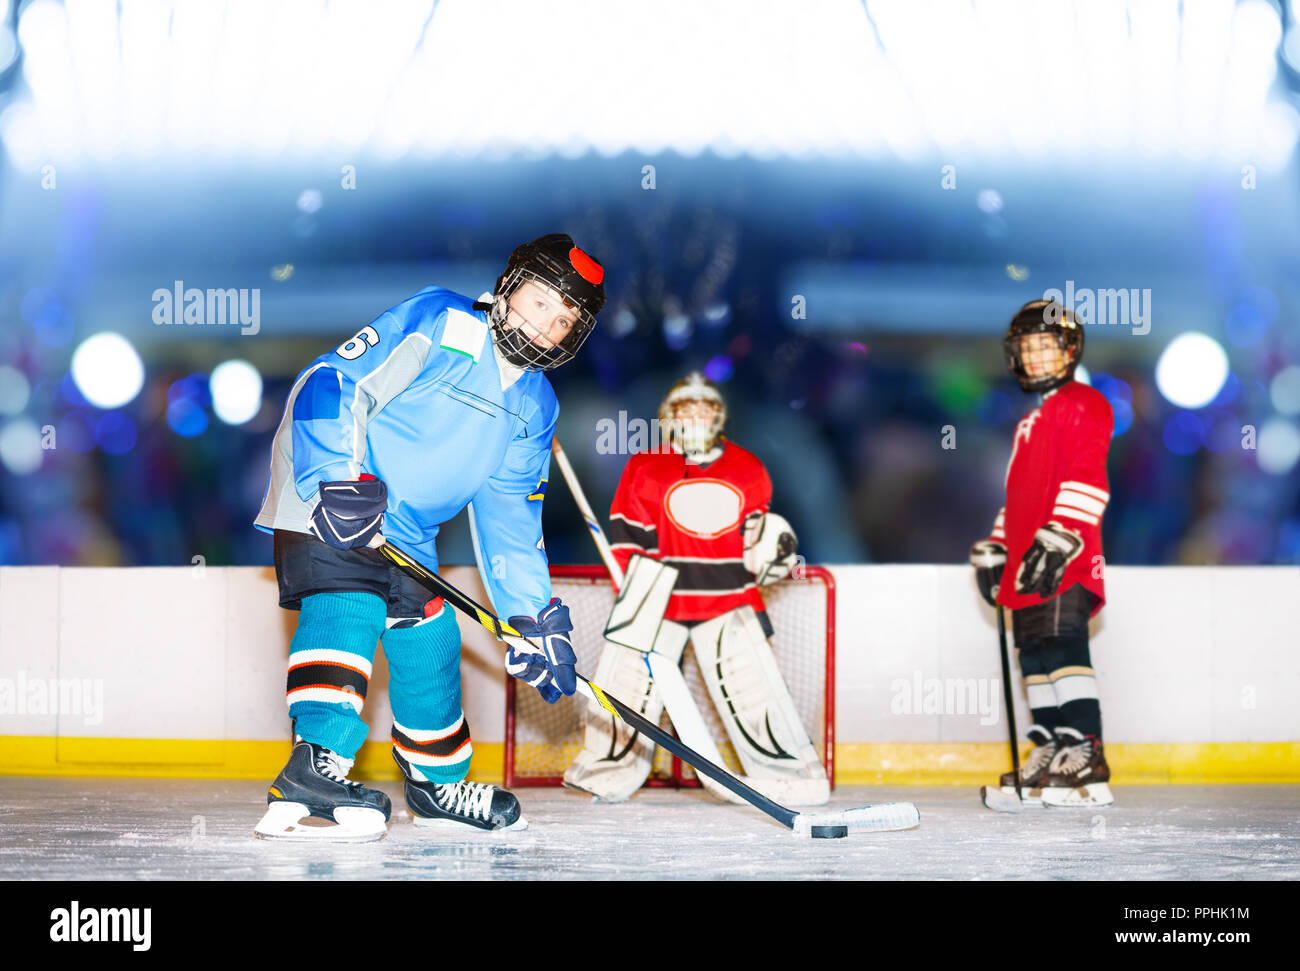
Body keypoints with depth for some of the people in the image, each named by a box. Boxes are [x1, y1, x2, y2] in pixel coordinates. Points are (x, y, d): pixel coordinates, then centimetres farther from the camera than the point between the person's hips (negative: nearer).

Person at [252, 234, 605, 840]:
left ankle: (436, 786, 31)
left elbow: (509, 518, 12)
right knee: (347, 603, -27)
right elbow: (329, 383, -21)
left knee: (430, 640, 10)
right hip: (324, 496, -8)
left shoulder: (535, 407, 10)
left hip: (406, 532, 8)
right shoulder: (437, 322, -13)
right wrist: (339, 477, -33)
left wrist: (534, 616, 5)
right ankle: (312, 773, -38)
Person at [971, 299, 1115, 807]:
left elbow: (1087, 480, -14)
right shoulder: (1030, 421, 27)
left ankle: (1085, 756, -22)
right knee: (1036, 658, 9)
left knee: (1063, 650, -18)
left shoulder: (1082, 404, -3)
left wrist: (1059, 537, -23)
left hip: (1065, 565, -10)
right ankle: (1048, 757, 14)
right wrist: (994, 548, 26)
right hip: (1027, 567, 10)